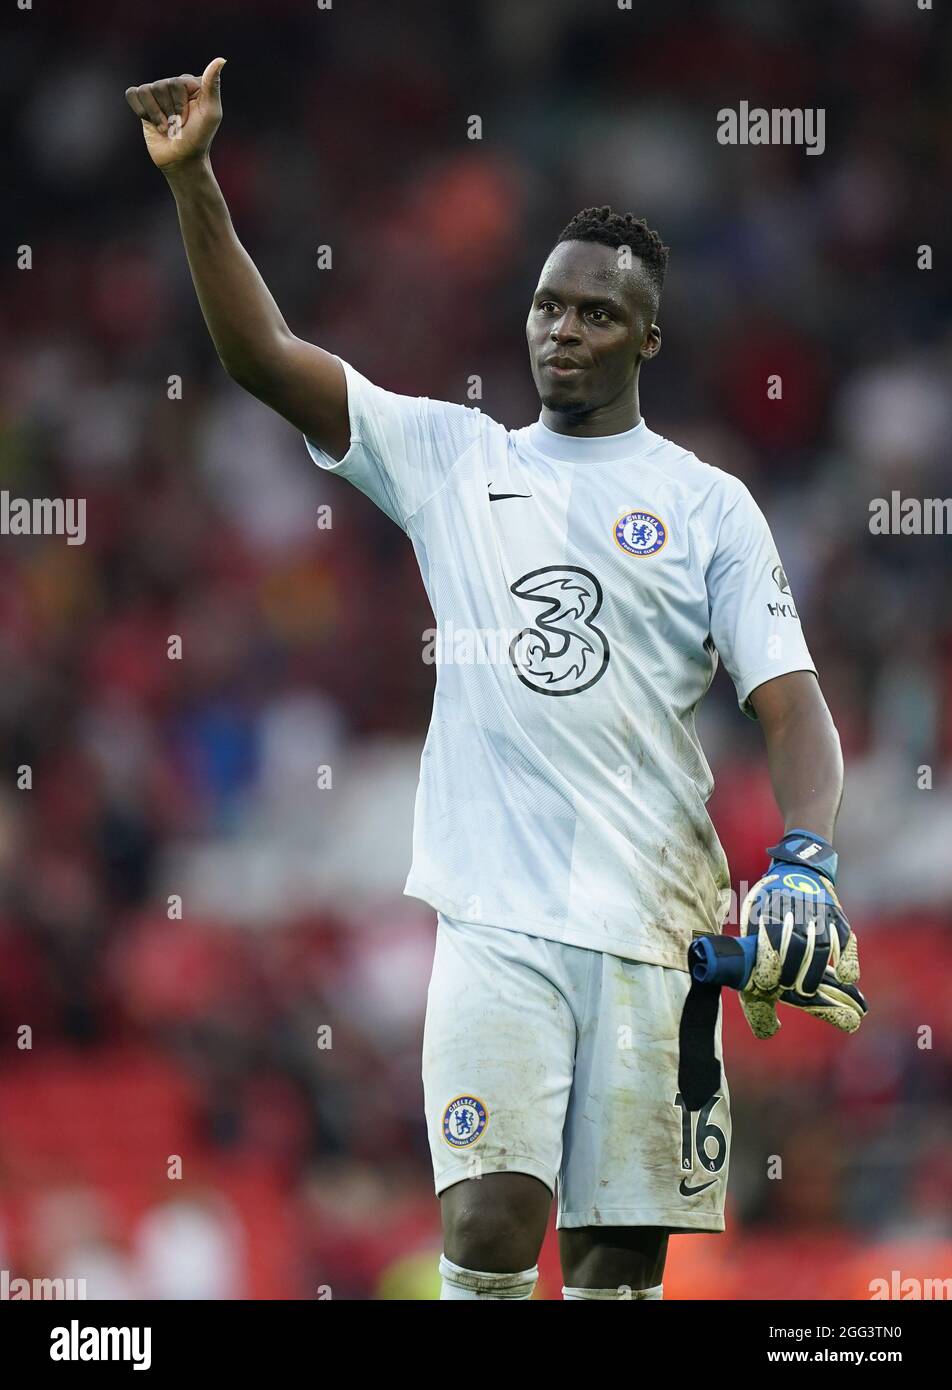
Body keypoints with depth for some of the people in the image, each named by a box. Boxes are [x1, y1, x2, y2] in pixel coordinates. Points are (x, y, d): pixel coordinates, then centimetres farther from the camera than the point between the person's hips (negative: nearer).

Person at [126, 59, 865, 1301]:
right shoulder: (451, 456, 11)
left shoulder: (709, 506, 8)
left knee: (620, 1254, 2)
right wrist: (192, 180, -6)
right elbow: (264, 356, 5)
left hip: (658, 923, 0)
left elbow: (791, 702, 2)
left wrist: (804, 857, -15)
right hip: (496, 916, 0)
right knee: (489, 1223, -15)